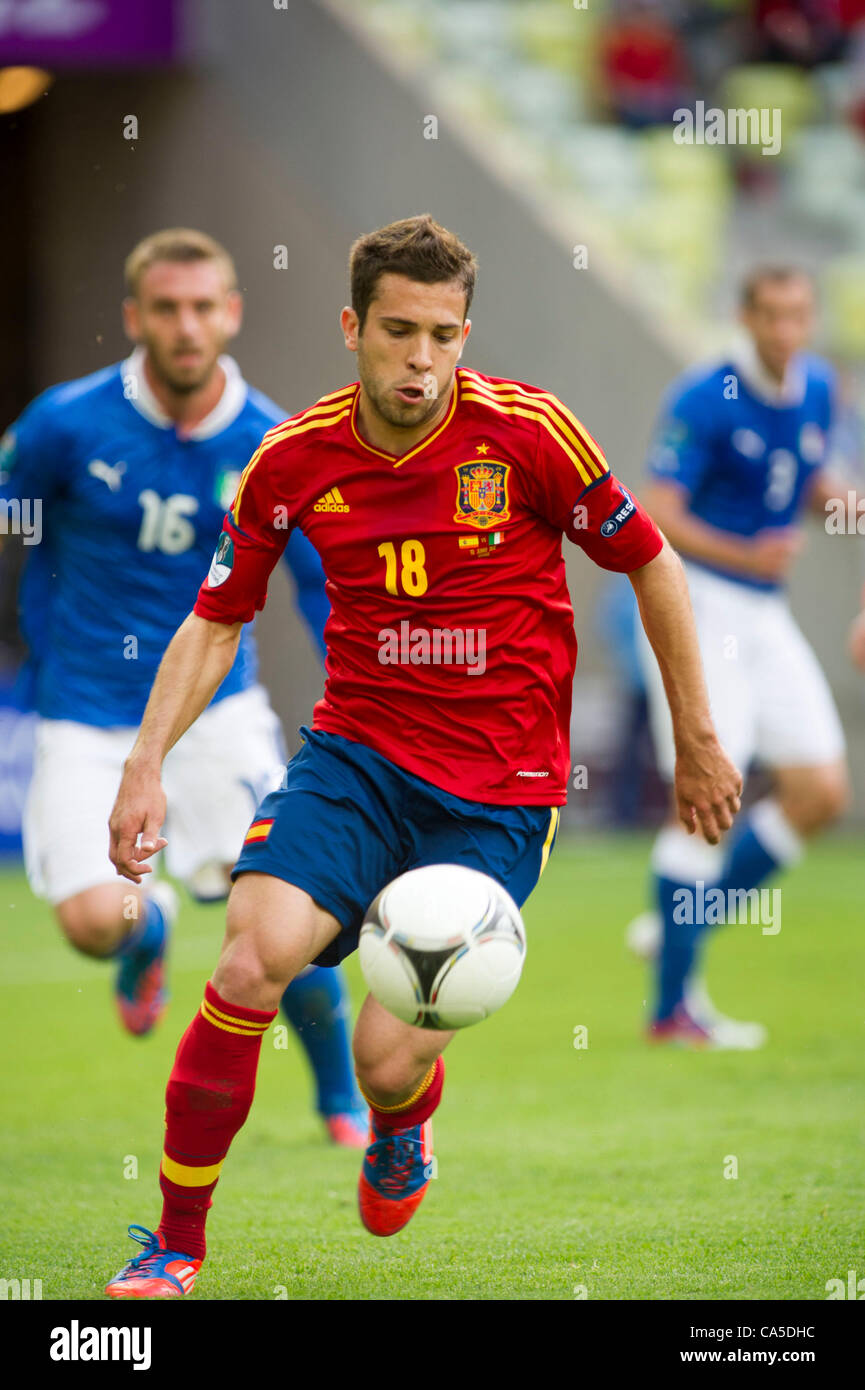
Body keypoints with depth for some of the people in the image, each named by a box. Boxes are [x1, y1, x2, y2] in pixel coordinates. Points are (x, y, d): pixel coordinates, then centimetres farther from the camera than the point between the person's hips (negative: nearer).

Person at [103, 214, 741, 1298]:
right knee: (251, 961, -24)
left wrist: (697, 742, 8)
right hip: (357, 752, 2)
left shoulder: (527, 432, -11)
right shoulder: (294, 459, -3)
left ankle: (401, 1127, 30)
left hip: (498, 791, -2)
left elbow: (650, 565, 2)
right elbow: (216, 620, 9)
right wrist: (146, 762, -3)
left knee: (389, 1062, -11)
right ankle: (177, 1241, -6)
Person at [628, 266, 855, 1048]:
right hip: (696, 606, -7)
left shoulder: (817, 390, 7)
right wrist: (746, 557, -31)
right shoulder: (703, 402, -14)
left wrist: (845, 502, -1)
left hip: (765, 616, 8)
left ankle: (677, 929, 15)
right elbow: (657, 516, -18)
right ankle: (673, 1007, -6)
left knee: (821, 793, 2)